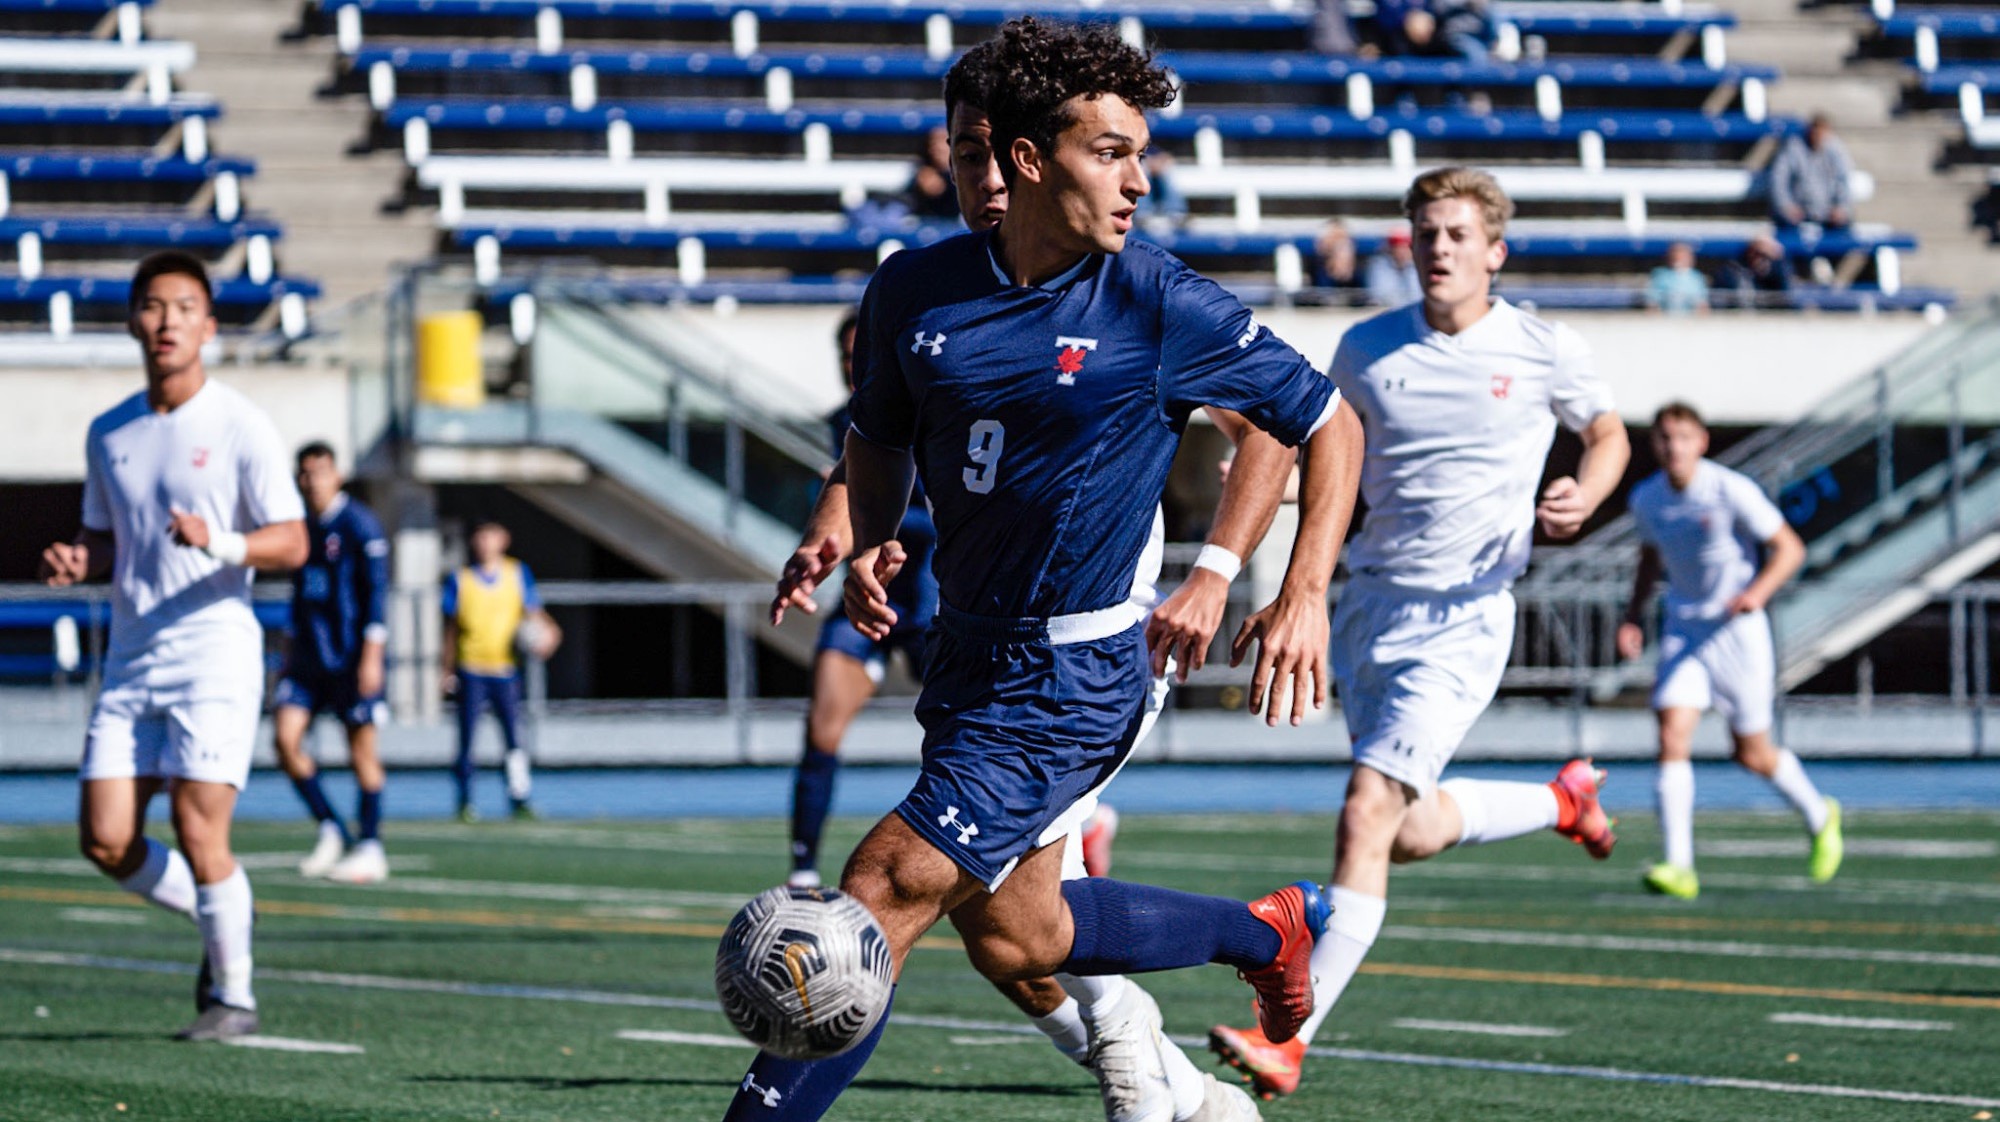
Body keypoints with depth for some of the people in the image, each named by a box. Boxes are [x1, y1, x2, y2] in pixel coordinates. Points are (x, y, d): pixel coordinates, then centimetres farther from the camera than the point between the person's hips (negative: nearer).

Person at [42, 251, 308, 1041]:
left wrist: (219, 542, -27)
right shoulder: (108, 434, 12)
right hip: (130, 660, 5)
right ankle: (215, 923, 23)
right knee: (106, 841, -2)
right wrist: (75, 562, -1)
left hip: (214, 655, -5)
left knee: (198, 832, -12)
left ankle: (232, 993, 5)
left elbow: (291, 543, -8)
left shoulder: (240, 427, -5)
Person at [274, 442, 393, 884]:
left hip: (350, 660, -6)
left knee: (361, 751, -1)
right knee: (286, 736, -7)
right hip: (308, 660, 6)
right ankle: (330, 831, 5)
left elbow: (376, 591, -11)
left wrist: (372, 655, -17)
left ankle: (369, 848, 9)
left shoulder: (360, 525, -8)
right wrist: (292, 651, 21)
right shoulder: (304, 527, 13)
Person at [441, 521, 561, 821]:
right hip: (471, 670, -1)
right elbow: (451, 628, 9)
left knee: (514, 737, -4)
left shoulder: (518, 575, 8)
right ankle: (465, 802, 8)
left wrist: (546, 635, -13)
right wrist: (448, 669, 6)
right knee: (467, 737, -1)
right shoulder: (460, 580, 5)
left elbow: (533, 613, 8)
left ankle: (519, 799, 3)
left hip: (506, 669, 1)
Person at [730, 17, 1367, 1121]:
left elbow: (1331, 422, -2)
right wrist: (866, 543, -4)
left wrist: (1304, 596, -10)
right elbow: (879, 438, 17)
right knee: (1010, 939, 17)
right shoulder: (915, 288, -1)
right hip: (967, 656, 6)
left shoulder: (1162, 308, -13)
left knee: (881, 898, -13)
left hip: (1069, 681, -6)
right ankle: (1269, 929, 38)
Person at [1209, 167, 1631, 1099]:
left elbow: (1610, 435, 14)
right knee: (1412, 834, 12)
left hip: (1462, 616, -5)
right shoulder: (1366, 349, 4)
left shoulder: (1545, 351, -3)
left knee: (1369, 815, -18)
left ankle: (1290, 1040, -19)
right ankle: (1562, 800, 43)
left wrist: (1584, 495, -7)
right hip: (1370, 602, 5)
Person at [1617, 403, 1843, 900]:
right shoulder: (1645, 499, 0)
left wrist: (1758, 592, -27)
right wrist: (1633, 616, 8)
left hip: (1737, 629, -4)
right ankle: (1679, 867, -19)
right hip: (1683, 630, 4)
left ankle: (1819, 816, 36)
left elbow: (1790, 548, -10)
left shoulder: (1732, 491, -15)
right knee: (1672, 737, -16)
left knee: (1751, 753, 6)